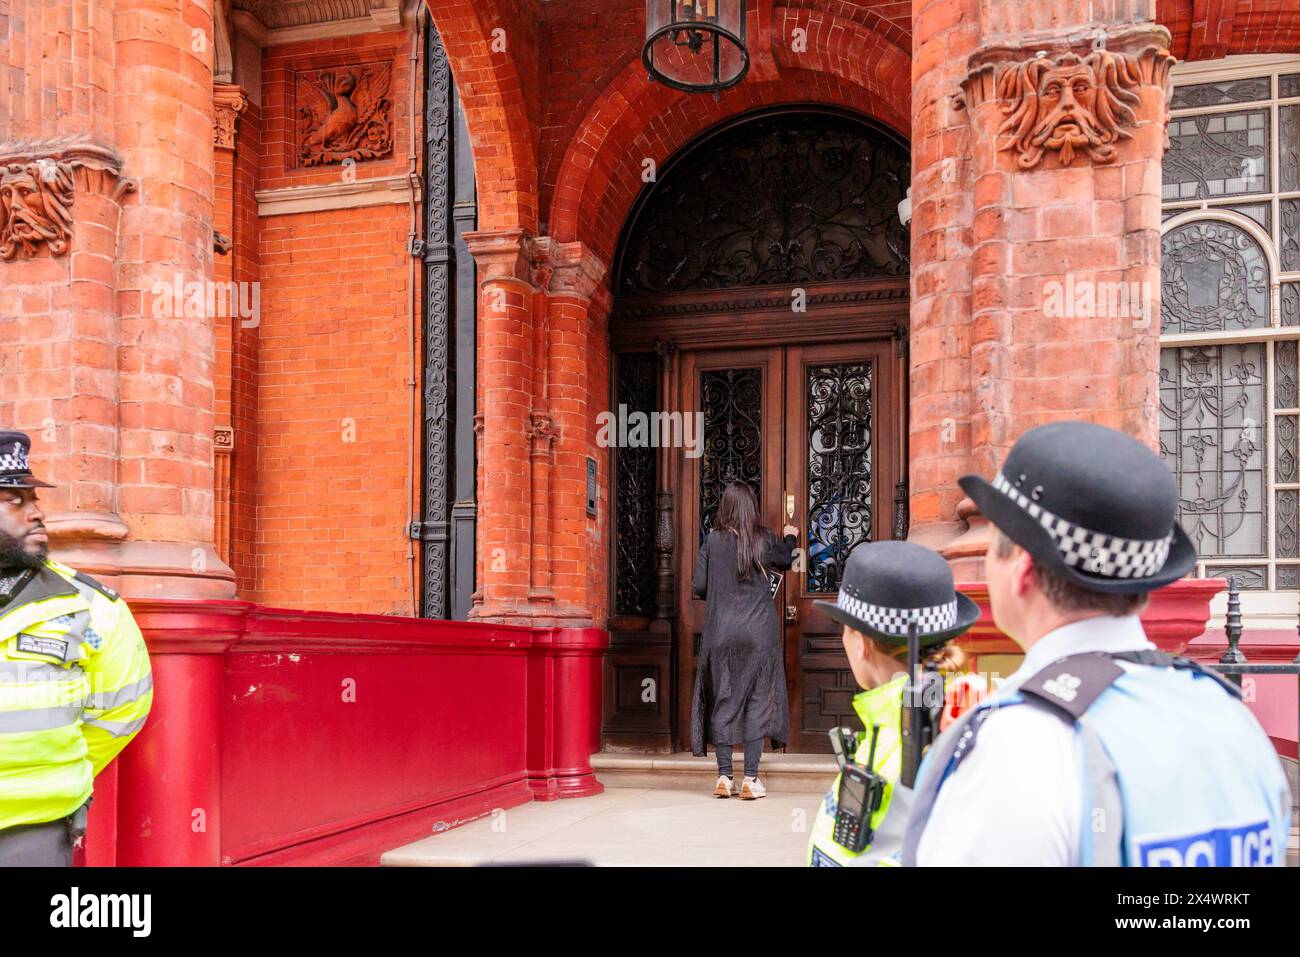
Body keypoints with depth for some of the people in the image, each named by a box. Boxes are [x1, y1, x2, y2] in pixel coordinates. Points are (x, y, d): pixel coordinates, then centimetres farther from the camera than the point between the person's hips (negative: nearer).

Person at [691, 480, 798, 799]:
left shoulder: (713, 540, -2)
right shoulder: (764, 540, -2)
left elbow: (698, 586, -2)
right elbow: (785, 562, 19)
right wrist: (790, 538, 40)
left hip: (721, 632, 1)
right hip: (759, 632, -1)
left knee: (723, 701, 8)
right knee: (757, 701, 4)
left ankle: (724, 777, 9)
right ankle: (750, 779, 3)